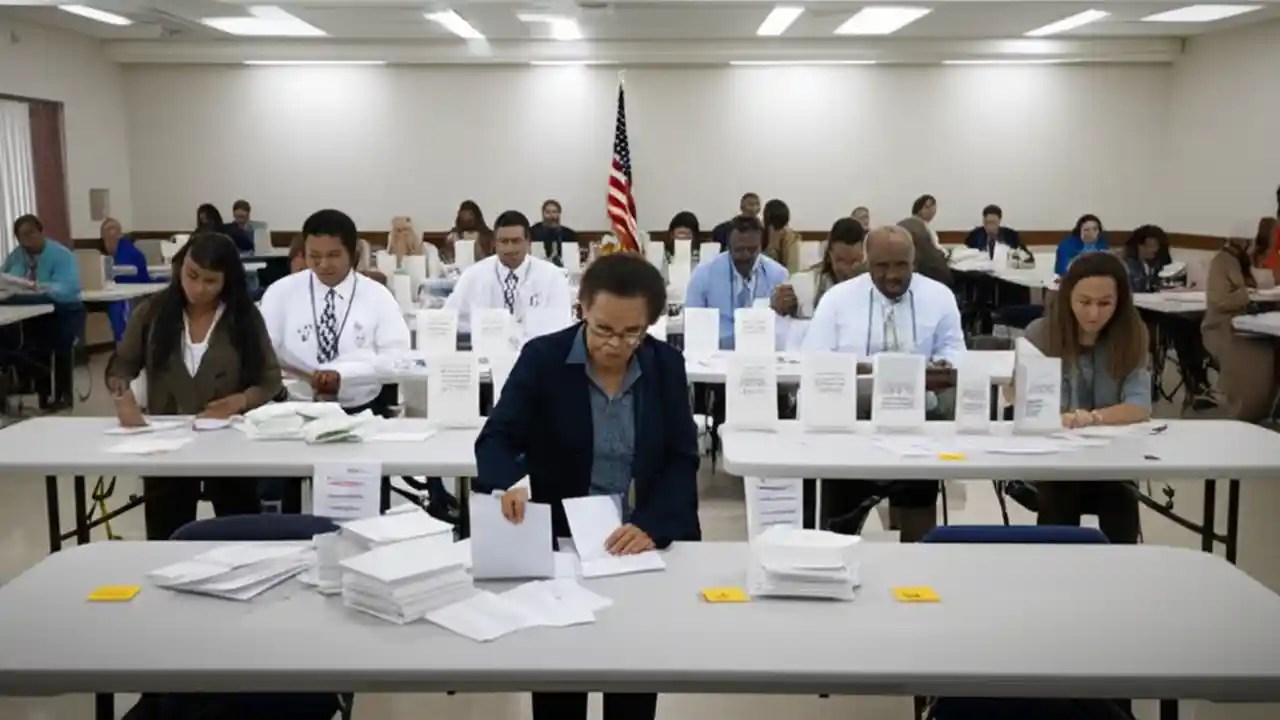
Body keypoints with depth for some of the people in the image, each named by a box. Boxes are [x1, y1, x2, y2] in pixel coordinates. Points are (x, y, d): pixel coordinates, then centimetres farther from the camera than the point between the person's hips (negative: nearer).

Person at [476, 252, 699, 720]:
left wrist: (650, 526, -18)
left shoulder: (667, 365, 1)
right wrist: (507, 483, -32)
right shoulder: (542, 358, -5)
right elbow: (497, 438, -9)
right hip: (558, 538, -1)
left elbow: (682, 459, -1)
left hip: (644, 540, 2)